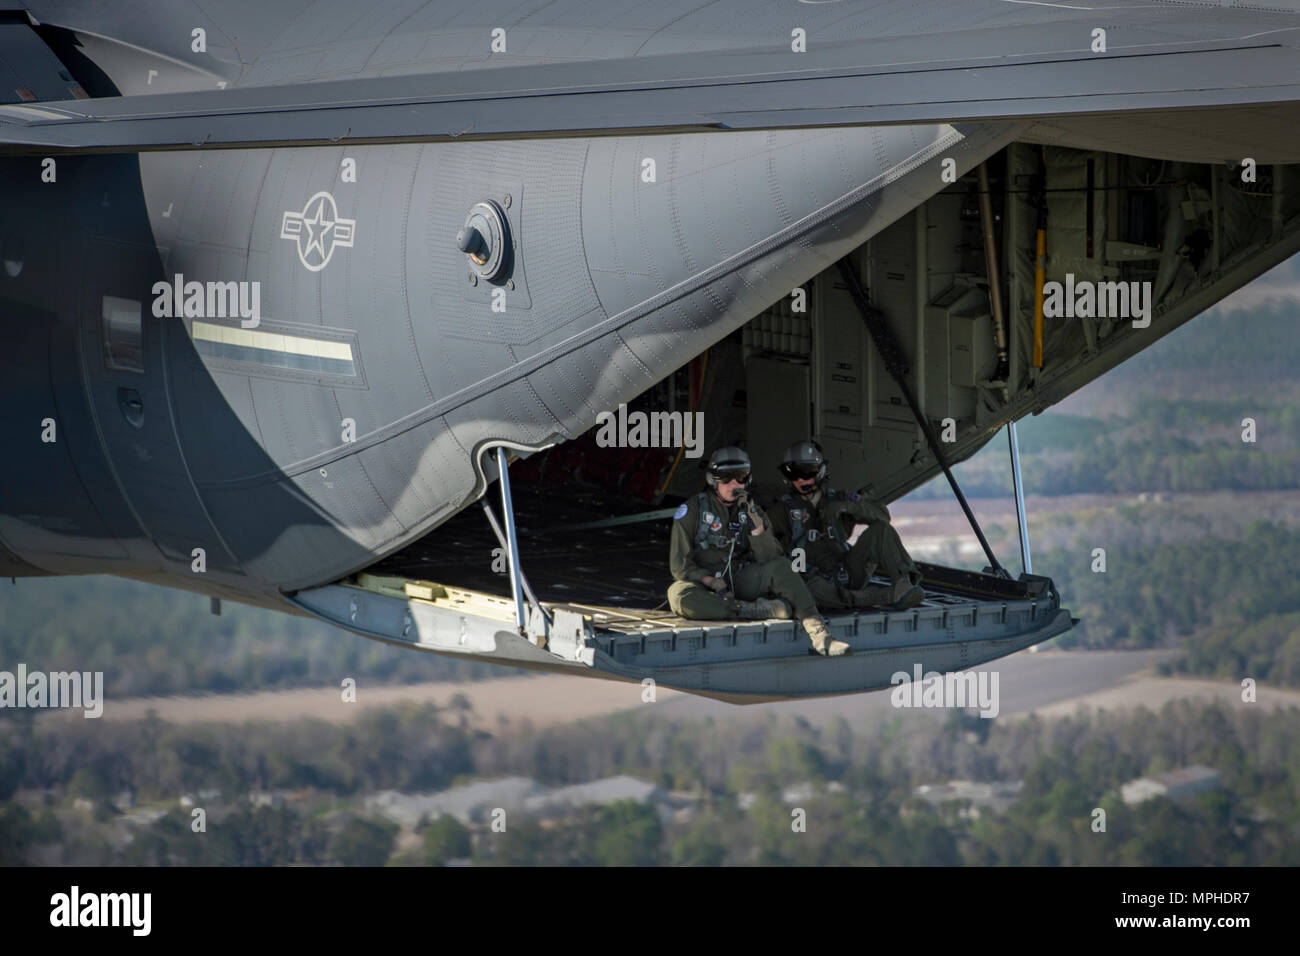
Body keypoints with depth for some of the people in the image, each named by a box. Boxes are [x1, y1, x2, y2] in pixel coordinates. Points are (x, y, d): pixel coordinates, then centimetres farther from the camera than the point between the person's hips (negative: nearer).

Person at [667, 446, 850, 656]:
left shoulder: (750, 510, 8)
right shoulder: (692, 510, -3)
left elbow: (770, 559, -3)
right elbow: (680, 565, -7)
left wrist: (756, 523, -17)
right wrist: (710, 581, -23)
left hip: (738, 583, 3)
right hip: (704, 589, -3)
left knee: (781, 566, -22)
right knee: (678, 594, -38)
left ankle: (819, 634, -35)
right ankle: (757, 609, -39)